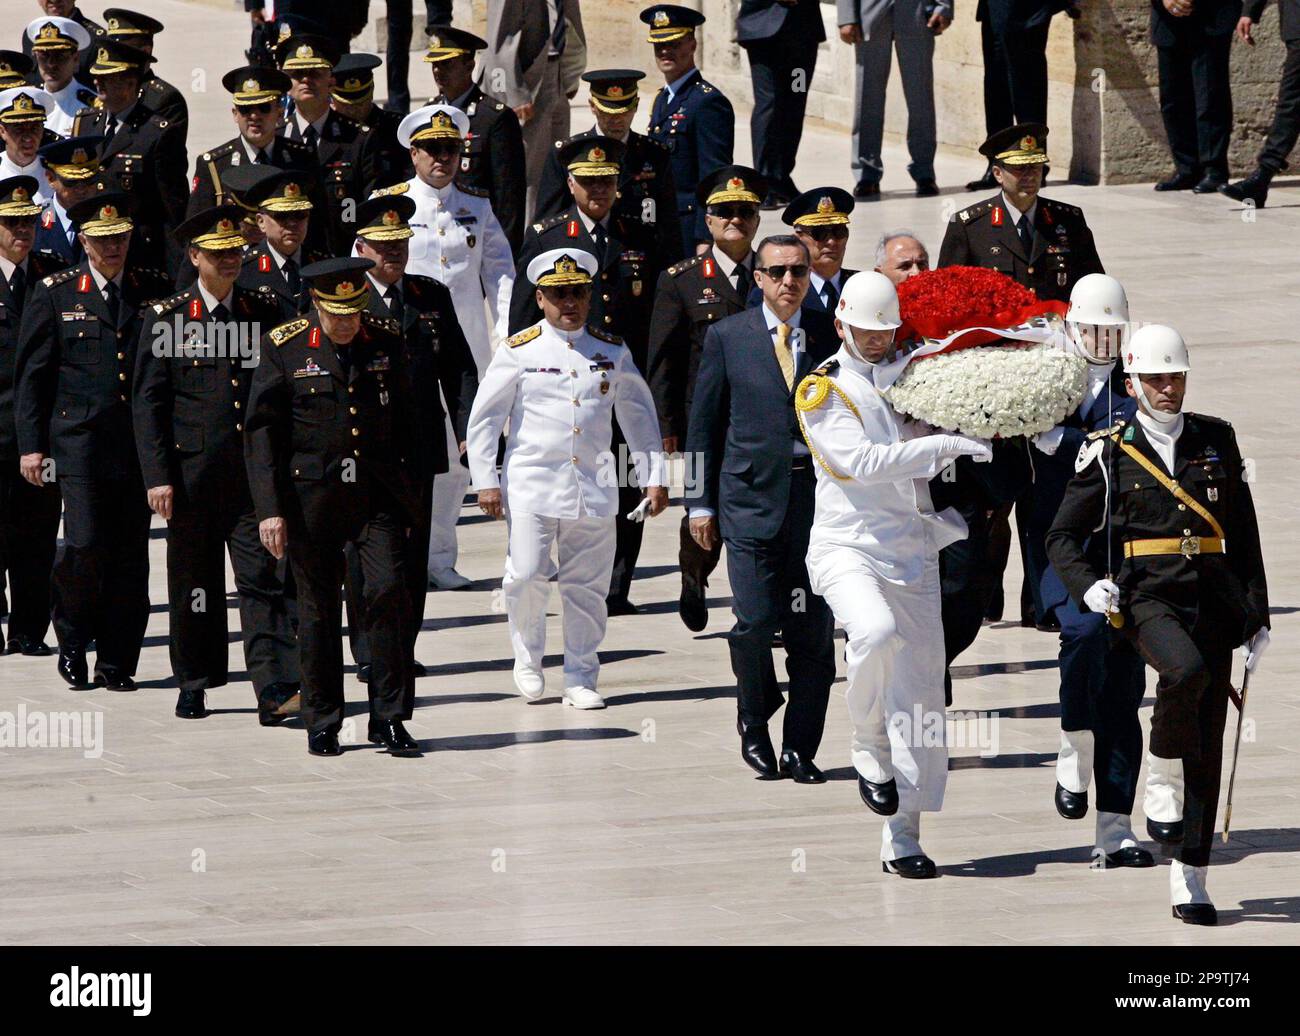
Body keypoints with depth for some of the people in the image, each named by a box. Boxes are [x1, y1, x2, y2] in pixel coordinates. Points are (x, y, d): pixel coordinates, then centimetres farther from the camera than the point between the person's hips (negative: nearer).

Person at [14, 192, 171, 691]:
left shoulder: (156, 290, 9)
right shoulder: (54, 294, 4)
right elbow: (31, 374, 5)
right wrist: (31, 444, -1)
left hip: (141, 445, 2)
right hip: (80, 442, -2)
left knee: (130, 556, 1)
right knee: (86, 545, -12)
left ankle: (116, 662, 9)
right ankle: (72, 641, 11)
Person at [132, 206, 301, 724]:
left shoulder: (263, 312, 8)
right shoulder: (166, 318, 1)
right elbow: (147, 402, -1)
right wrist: (157, 476, -8)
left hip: (254, 473, 1)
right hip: (191, 474, -1)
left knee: (264, 578, -8)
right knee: (193, 583, 8)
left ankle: (275, 690, -15)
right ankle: (193, 685, 21)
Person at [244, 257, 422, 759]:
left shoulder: (387, 340, 5)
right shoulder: (284, 347, -3)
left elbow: (404, 420, 14)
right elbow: (261, 431, -3)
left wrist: (405, 492, 12)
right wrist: (269, 508, -10)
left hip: (377, 495, 1)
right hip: (311, 498, -1)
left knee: (389, 590, -12)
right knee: (318, 608, 4)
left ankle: (388, 717, -4)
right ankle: (322, 724, 16)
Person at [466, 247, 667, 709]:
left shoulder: (612, 352, 8)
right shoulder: (519, 351, 0)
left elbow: (639, 415, 15)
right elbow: (484, 417, 3)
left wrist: (653, 477, 10)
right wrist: (486, 481, -1)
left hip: (593, 488, 2)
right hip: (531, 484, -2)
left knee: (587, 587, 3)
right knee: (526, 575, -12)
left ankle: (581, 679, 13)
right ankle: (528, 661, 11)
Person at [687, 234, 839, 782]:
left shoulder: (830, 335, 7)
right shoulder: (727, 336, 5)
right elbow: (704, 422, 8)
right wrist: (701, 501, 4)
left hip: (818, 492, 1)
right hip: (751, 498, -1)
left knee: (813, 629, -1)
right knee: (756, 620, -9)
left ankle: (800, 749, 9)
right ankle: (754, 721, 18)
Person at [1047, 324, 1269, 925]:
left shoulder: (1218, 442, 13)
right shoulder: (1110, 454, 4)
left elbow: (1245, 536, 16)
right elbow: (1062, 536, 7)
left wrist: (1257, 618, 11)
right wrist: (1087, 586, -13)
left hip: (1213, 603, 4)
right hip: (1146, 598, -3)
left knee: (1206, 747, 1)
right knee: (1186, 670, -36)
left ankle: (1189, 882, 8)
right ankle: (1162, 785, -12)